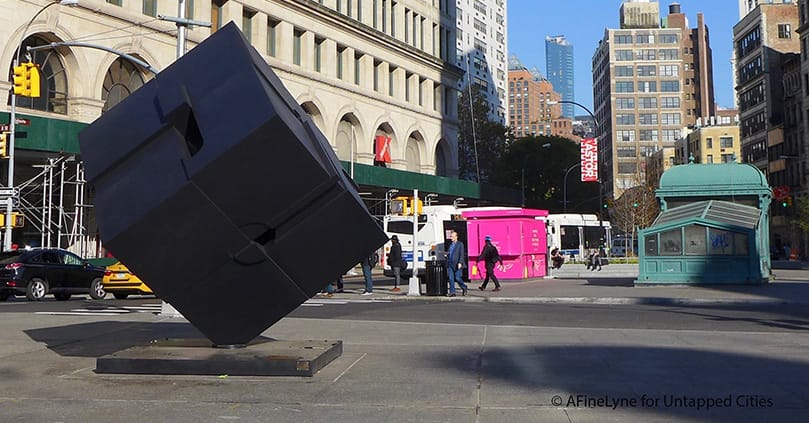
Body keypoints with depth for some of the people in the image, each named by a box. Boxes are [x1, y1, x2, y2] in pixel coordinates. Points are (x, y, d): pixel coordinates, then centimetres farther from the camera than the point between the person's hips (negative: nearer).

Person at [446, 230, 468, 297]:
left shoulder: (460, 244, -2)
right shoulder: (451, 245, 18)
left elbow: (462, 254, -9)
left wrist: (460, 263, -17)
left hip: (457, 264, -6)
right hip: (450, 264, 6)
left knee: (457, 278, -6)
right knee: (451, 279, 0)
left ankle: (464, 288, 19)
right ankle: (452, 292, 3)